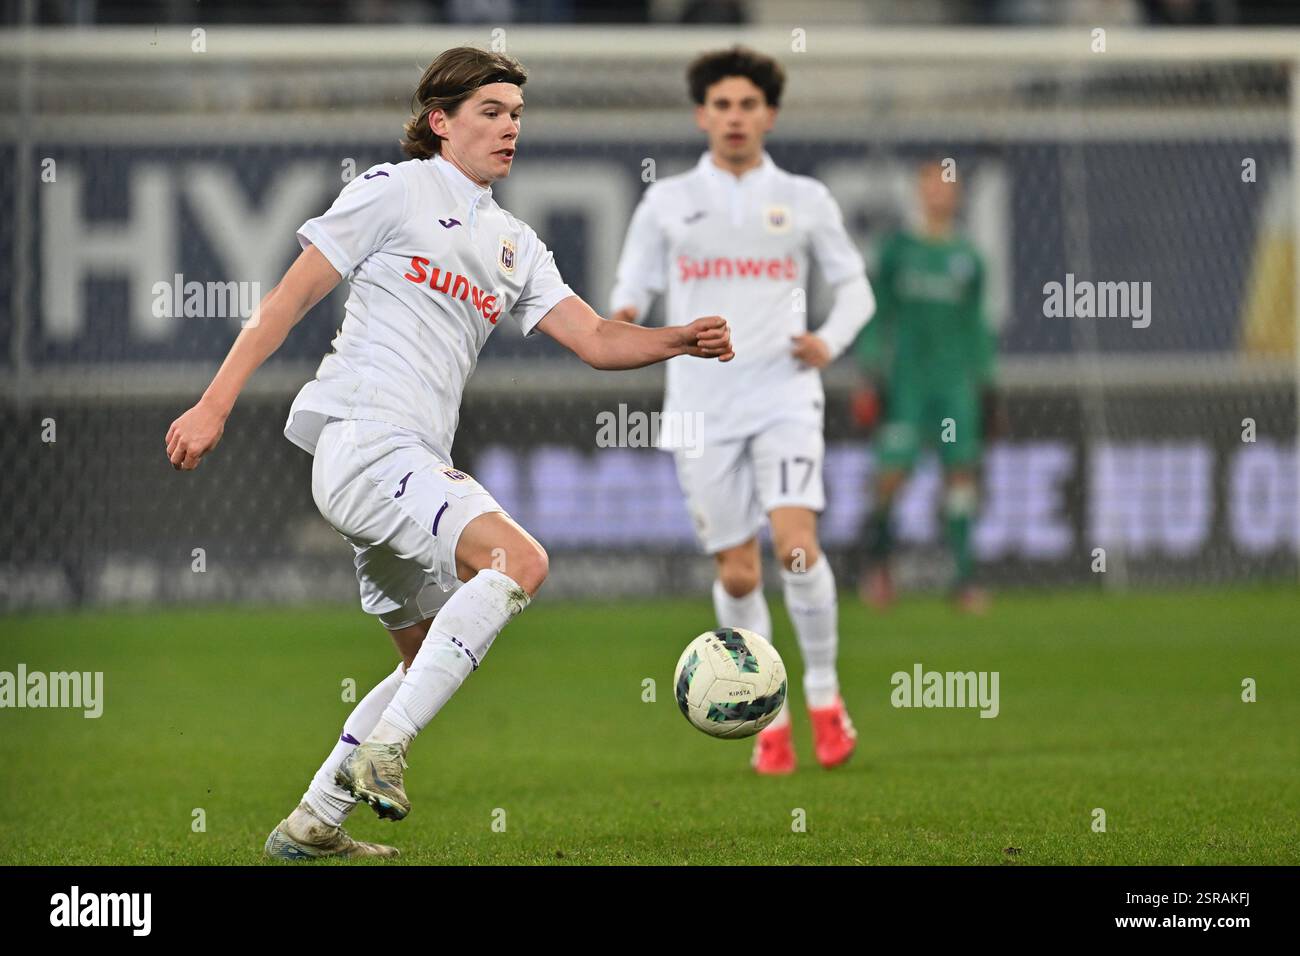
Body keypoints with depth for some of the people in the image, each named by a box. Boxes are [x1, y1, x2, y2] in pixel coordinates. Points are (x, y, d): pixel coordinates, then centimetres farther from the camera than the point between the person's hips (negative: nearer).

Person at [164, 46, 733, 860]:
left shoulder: (514, 243, 22)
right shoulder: (395, 191, 1)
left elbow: (596, 339, 13)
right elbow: (292, 297, -1)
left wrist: (680, 340, -7)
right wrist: (215, 405, -7)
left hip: (417, 461, 9)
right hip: (361, 436, -9)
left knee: (431, 660, 14)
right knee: (518, 559, -26)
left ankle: (314, 823, 20)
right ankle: (381, 751, -27)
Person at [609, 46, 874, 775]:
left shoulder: (806, 201, 8)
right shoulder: (667, 203, 9)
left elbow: (854, 285, 14)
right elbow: (634, 288, 10)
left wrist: (831, 341, -5)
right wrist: (623, 317, -14)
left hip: (783, 394, -1)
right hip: (702, 406, 1)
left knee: (796, 544, -18)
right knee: (738, 572, 1)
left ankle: (824, 694, 0)